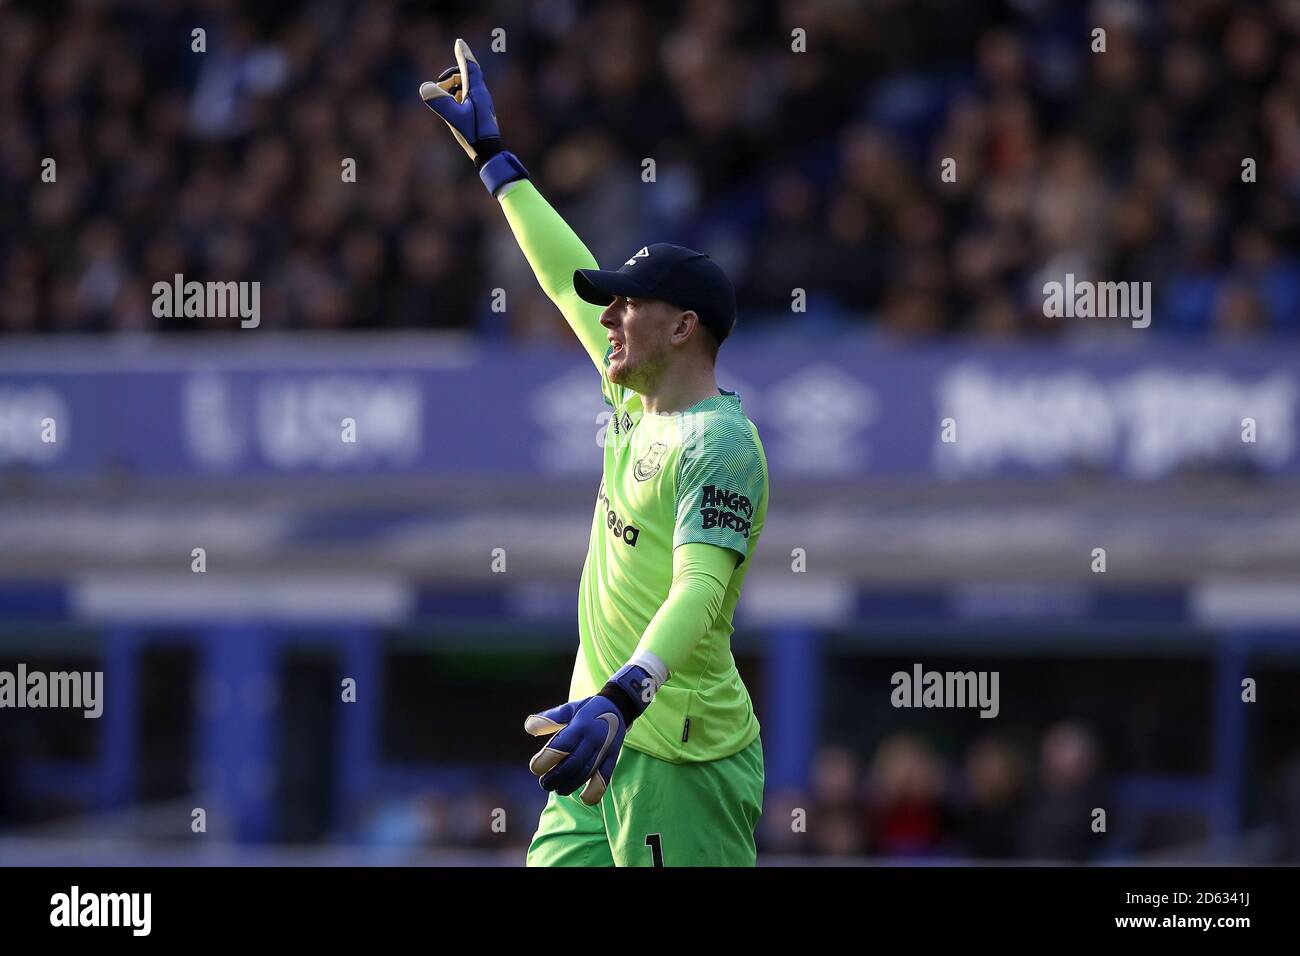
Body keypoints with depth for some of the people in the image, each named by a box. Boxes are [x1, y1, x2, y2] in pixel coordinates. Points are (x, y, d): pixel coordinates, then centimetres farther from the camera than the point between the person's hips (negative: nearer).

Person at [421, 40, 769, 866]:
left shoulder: (719, 444, -14)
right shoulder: (638, 406, 13)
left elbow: (697, 594, -28)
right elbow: (570, 281, 25)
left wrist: (622, 697, -43)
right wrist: (491, 155, 32)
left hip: (681, 762, -9)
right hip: (607, 747, 9)